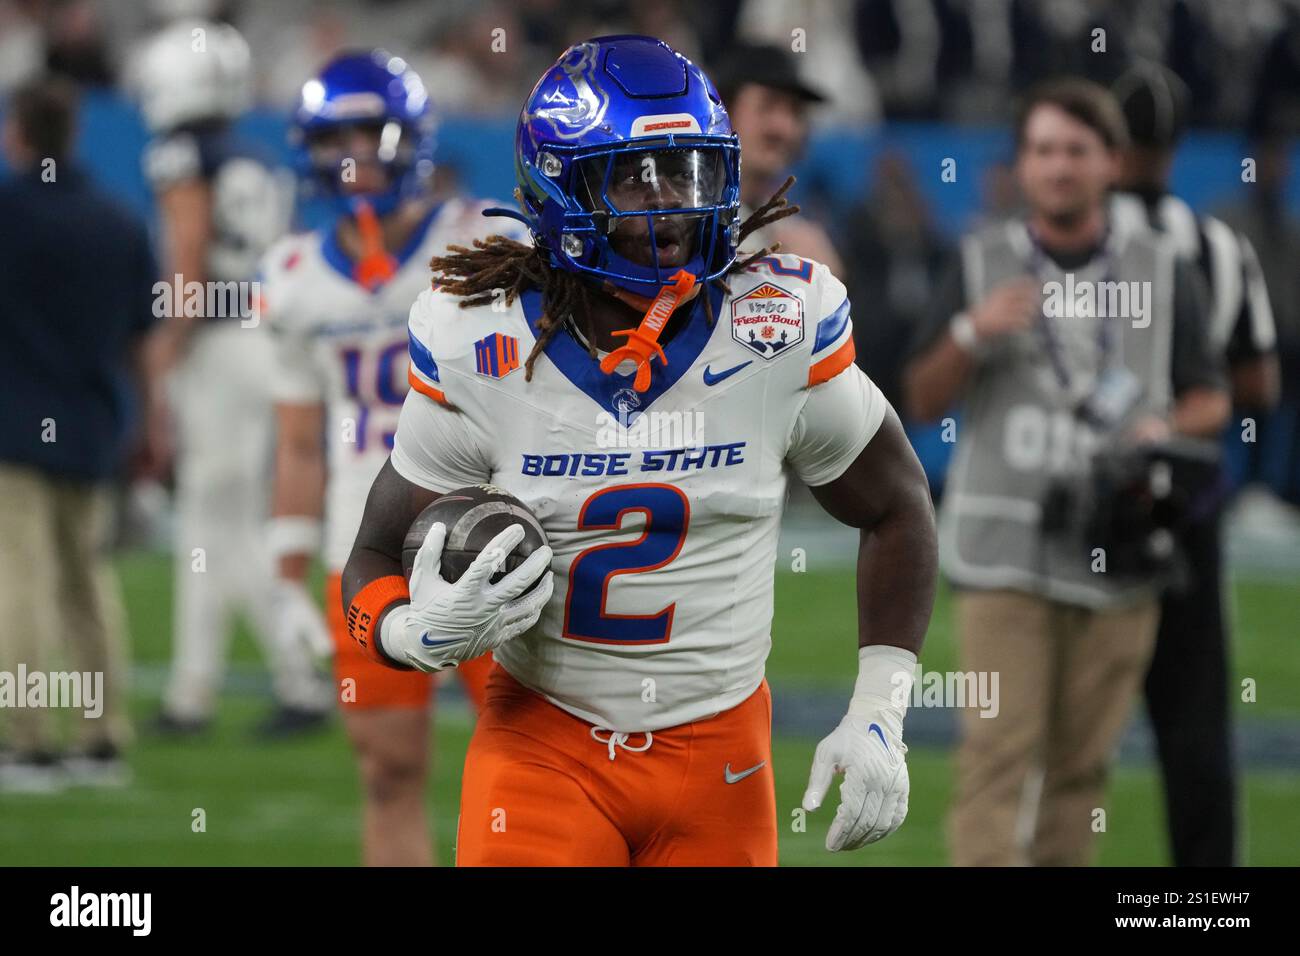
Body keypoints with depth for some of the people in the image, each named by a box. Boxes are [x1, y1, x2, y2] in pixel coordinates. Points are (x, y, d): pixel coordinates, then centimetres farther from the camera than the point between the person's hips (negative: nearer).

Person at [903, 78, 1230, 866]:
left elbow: (1211, 398, 13)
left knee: (1083, 762, 5)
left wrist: (1167, 427, -9)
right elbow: (923, 401, 6)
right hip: (1007, 553, -2)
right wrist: (970, 334, -12)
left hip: (1118, 556, 2)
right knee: (998, 750, -12)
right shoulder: (982, 264, 7)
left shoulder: (1163, 274, 9)